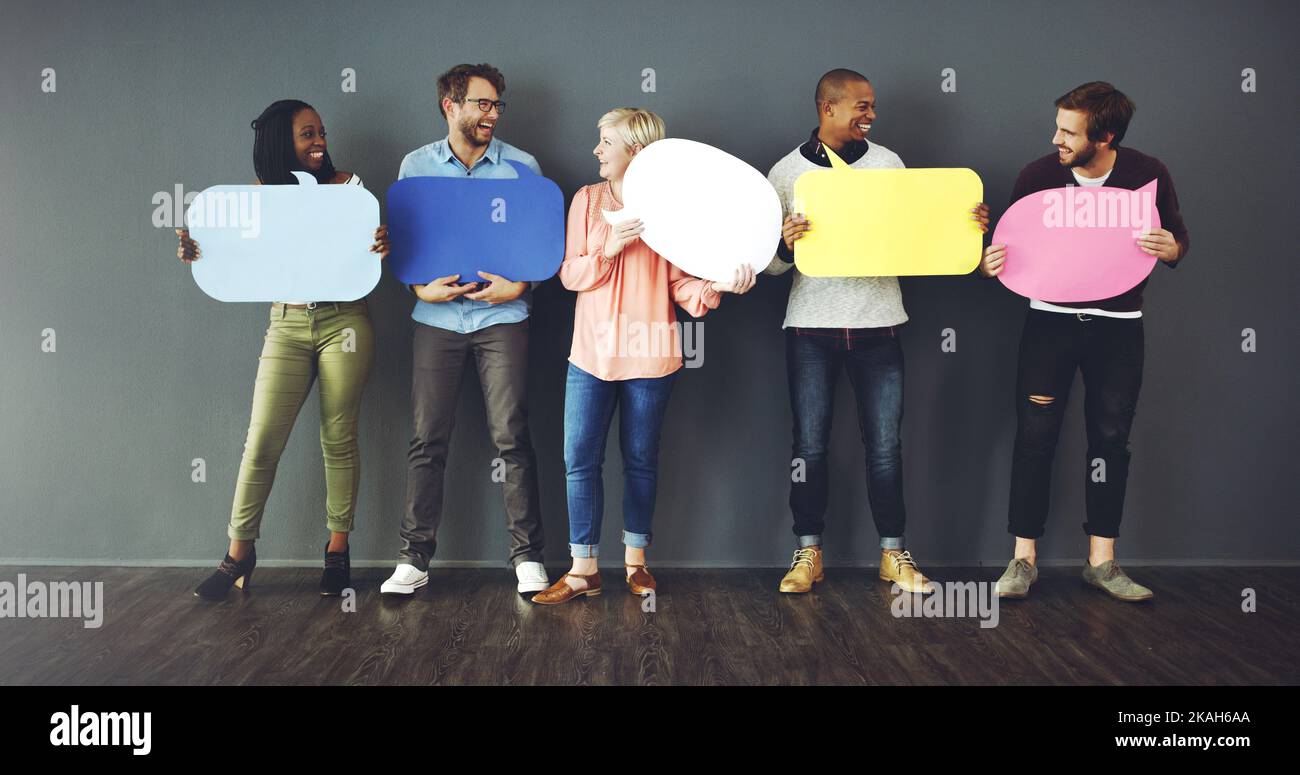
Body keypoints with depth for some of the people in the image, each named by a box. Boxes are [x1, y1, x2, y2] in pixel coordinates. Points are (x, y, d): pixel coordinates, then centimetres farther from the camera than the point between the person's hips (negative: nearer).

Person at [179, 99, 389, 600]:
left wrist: (381, 250, -25)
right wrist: (199, 254, -13)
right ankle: (240, 551, 12)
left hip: (344, 320, -1)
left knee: (339, 438, 3)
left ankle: (337, 549, 15)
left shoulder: (345, 187, 2)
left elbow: (367, 258, -2)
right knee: (262, 441, -2)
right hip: (287, 325, 1)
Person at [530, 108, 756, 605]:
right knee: (580, 460, -2)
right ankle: (583, 569, 9)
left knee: (641, 460, 9)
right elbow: (569, 275, 2)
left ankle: (635, 561, 24)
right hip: (592, 352, 2)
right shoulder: (587, 200, 6)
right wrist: (607, 249, -15)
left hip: (649, 353, -2)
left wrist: (717, 286, -21)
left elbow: (680, 283, -2)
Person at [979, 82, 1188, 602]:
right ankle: (1024, 558, 3)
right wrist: (989, 264, -22)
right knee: (1035, 434, -6)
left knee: (1110, 439, 4)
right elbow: (1010, 245, 1)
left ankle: (1101, 561, 14)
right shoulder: (1038, 176, -7)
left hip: (1119, 324, 1)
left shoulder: (1148, 175, -7)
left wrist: (1171, 248, -18)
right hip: (1051, 318, -1)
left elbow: (1178, 238, 5)